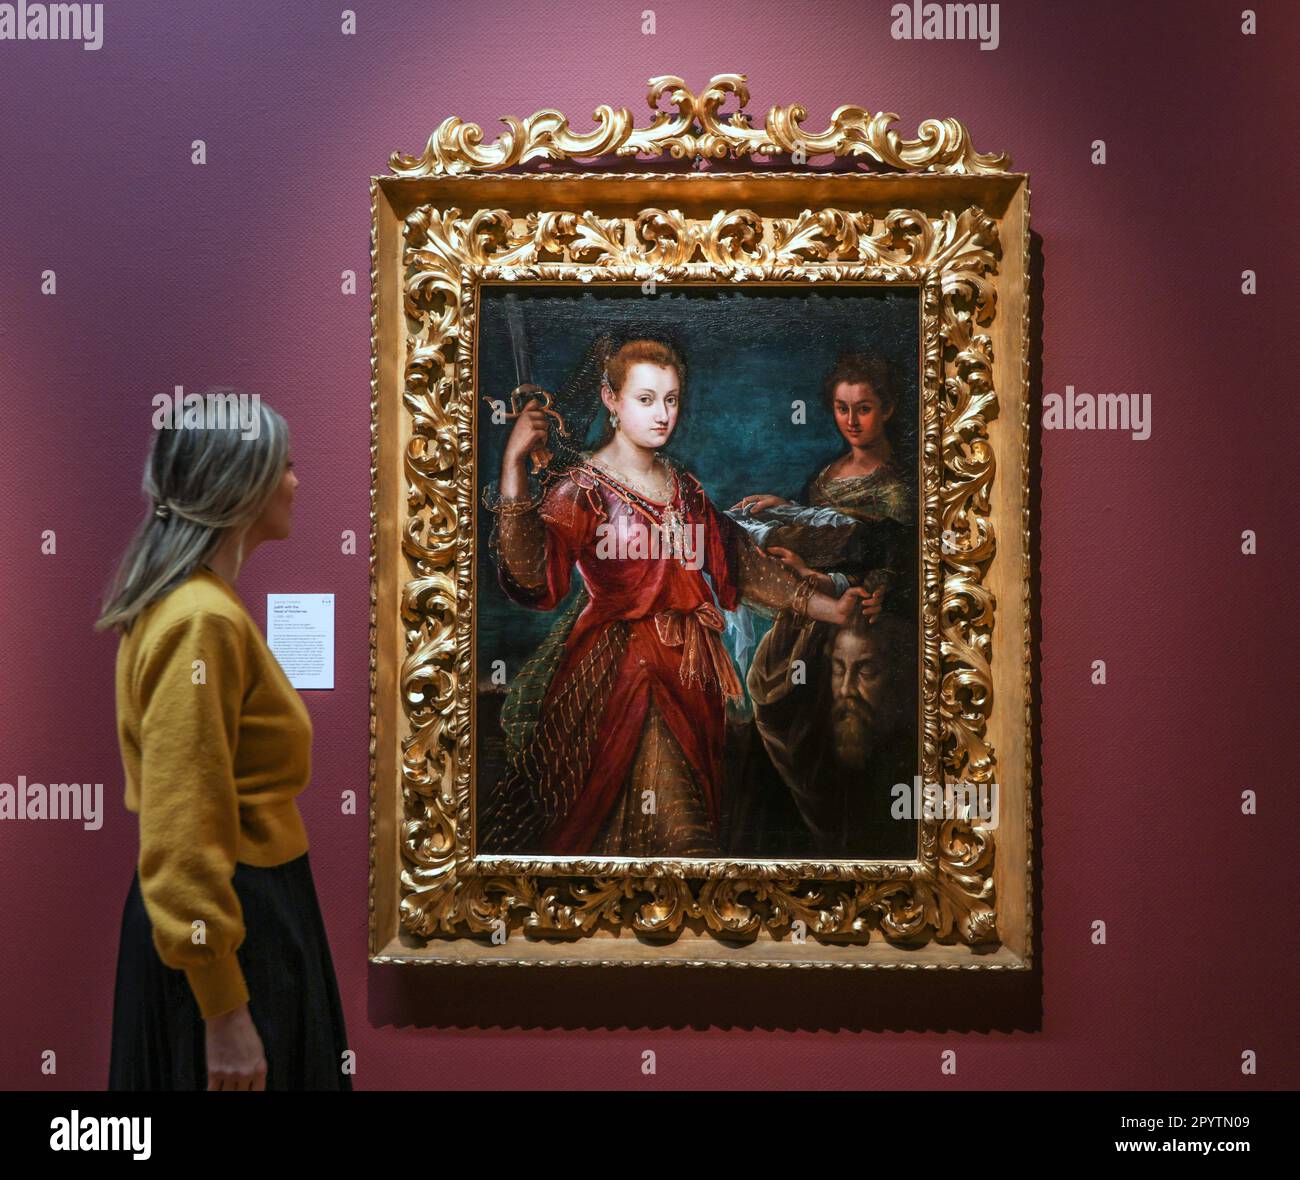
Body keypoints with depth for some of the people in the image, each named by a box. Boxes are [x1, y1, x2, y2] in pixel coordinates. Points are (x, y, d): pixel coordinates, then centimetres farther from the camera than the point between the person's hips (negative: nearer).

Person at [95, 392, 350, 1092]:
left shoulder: (191, 600, 10)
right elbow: (185, 839, -25)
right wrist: (225, 1013, -23)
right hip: (231, 924, -10)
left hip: (246, 907, 10)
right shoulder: (203, 622, -22)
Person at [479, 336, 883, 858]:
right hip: (621, 668, -6)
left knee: (691, 810, 8)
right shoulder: (582, 486, -6)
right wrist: (514, 465, -29)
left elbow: (738, 561, 16)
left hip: (692, 664, 6)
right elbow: (532, 576, -23)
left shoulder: (682, 485, 13)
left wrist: (827, 606, 11)